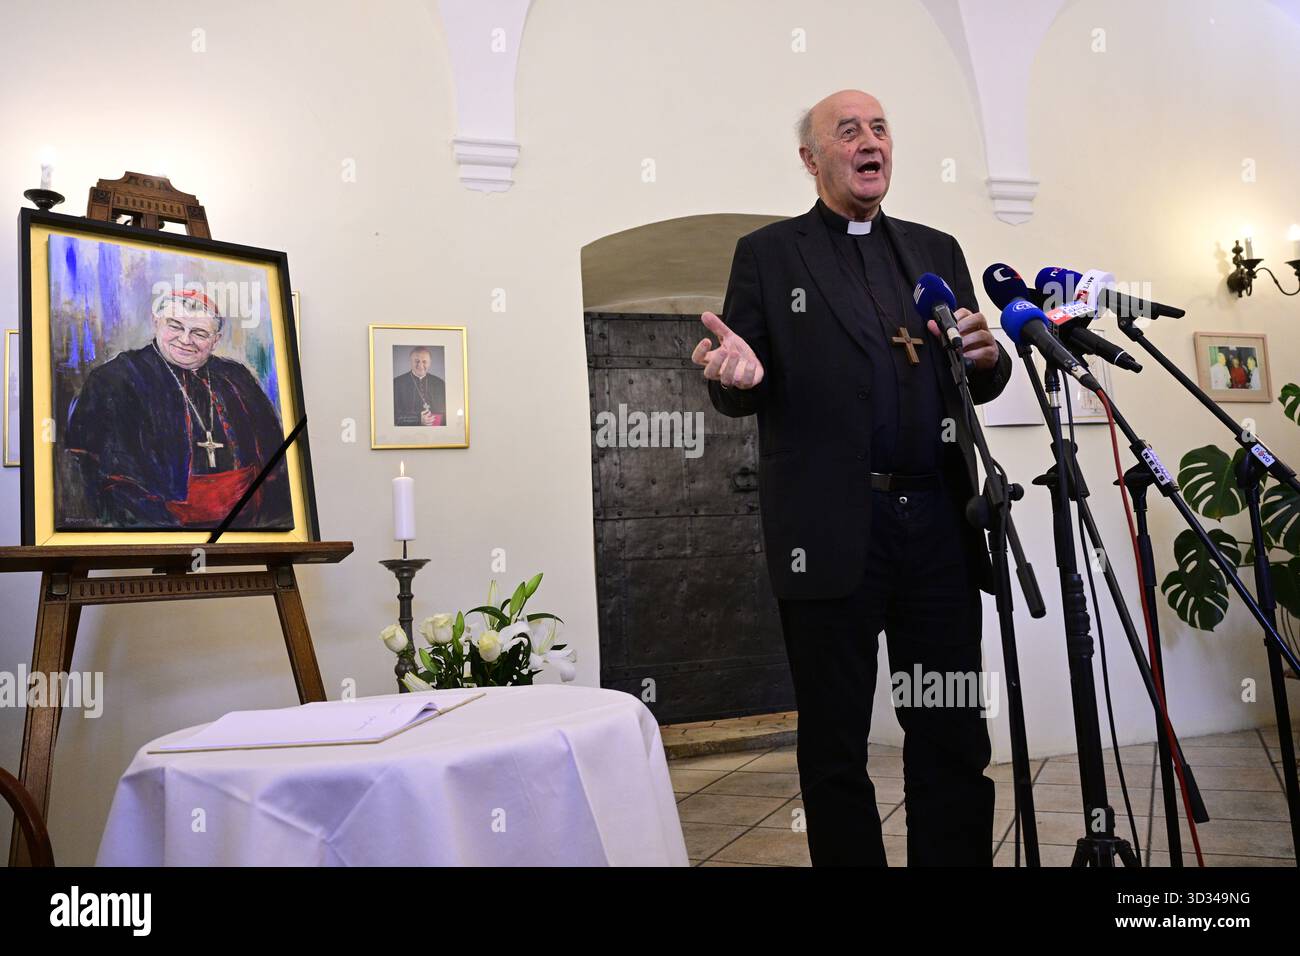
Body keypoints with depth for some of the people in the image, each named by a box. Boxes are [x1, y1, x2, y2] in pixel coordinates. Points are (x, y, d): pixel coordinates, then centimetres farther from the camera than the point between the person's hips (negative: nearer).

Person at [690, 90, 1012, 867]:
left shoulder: (938, 251, 18)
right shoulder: (768, 256, 7)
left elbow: (982, 385, 17)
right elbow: (742, 396, 2)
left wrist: (987, 356, -6)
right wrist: (741, 375, -21)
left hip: (940, 525, 4)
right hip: (831, 533, -3)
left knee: (954, 739, 7)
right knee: (836, 749, 6)